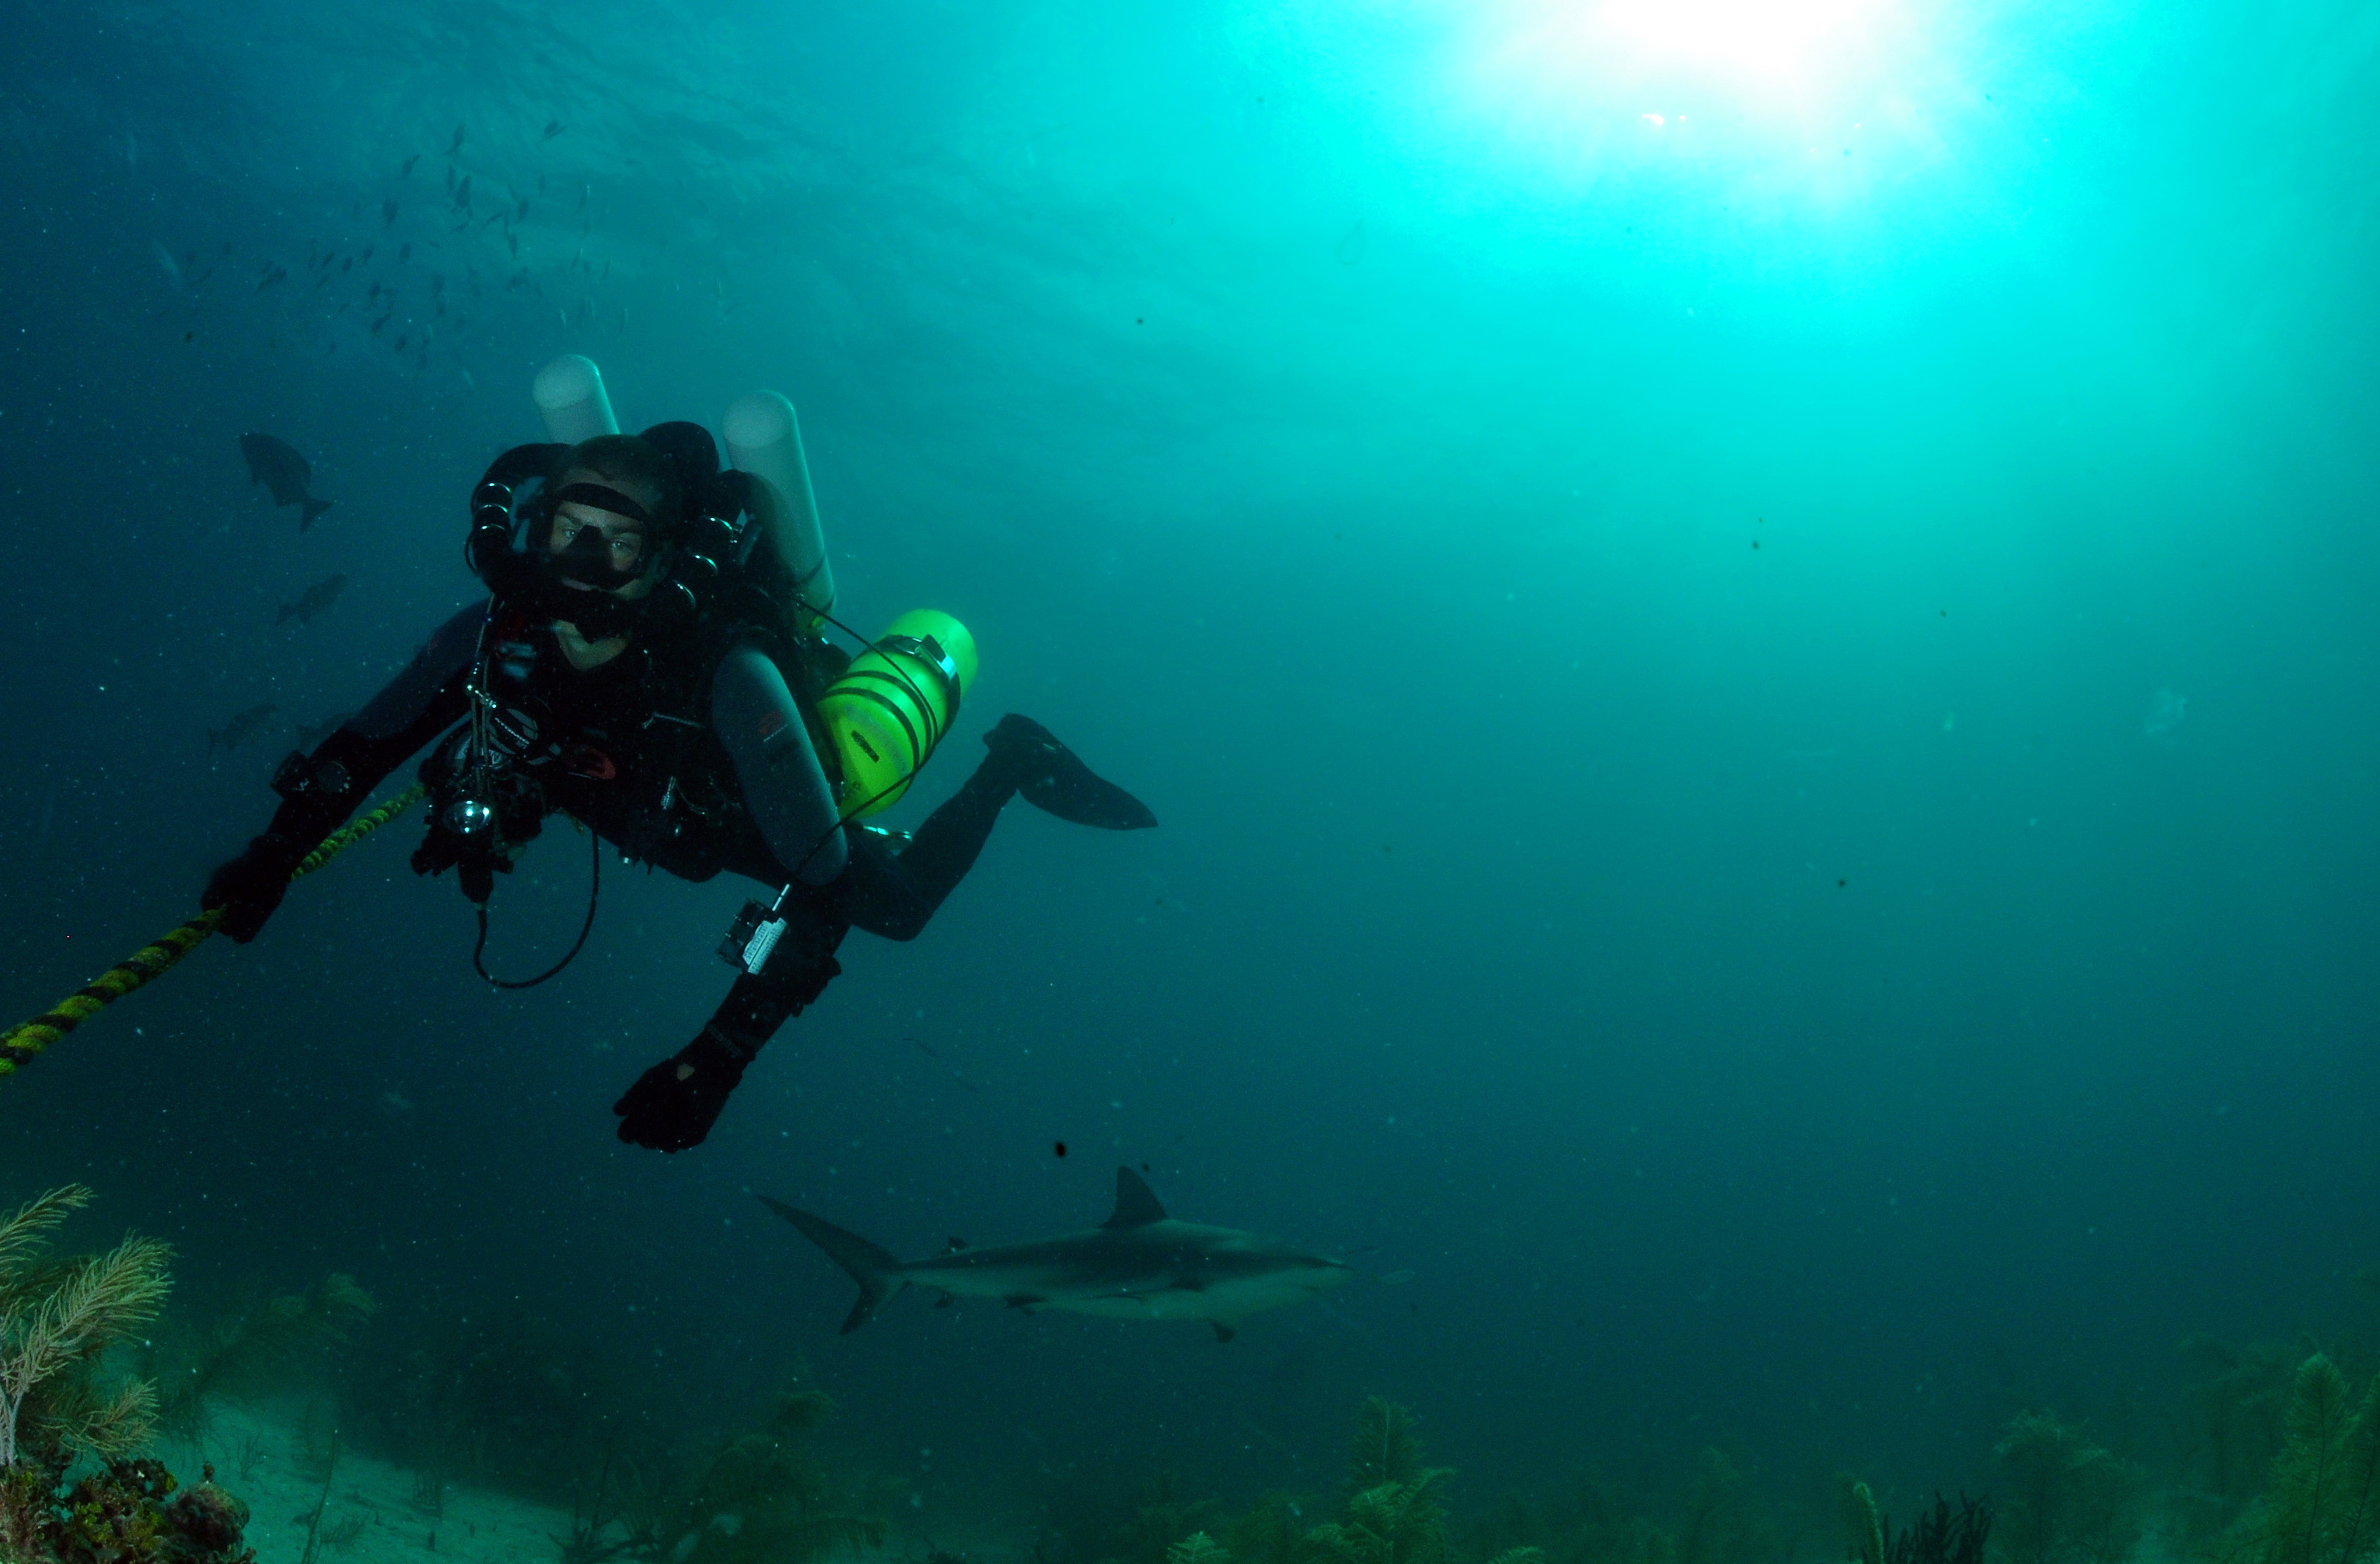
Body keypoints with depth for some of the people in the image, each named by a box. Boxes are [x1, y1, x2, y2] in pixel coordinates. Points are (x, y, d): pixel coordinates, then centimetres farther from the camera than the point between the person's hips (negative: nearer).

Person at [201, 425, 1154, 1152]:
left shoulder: (727, 679, -47)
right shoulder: (500, 637, -33)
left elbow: (823, 888, -48)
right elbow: (368, 743, -14)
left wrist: (723, 1052, -53)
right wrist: (275, 855, -25)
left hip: (772, 815, -4)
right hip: (657, 810, 5)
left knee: (897, 908, 20)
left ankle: (1015, 761, 36)